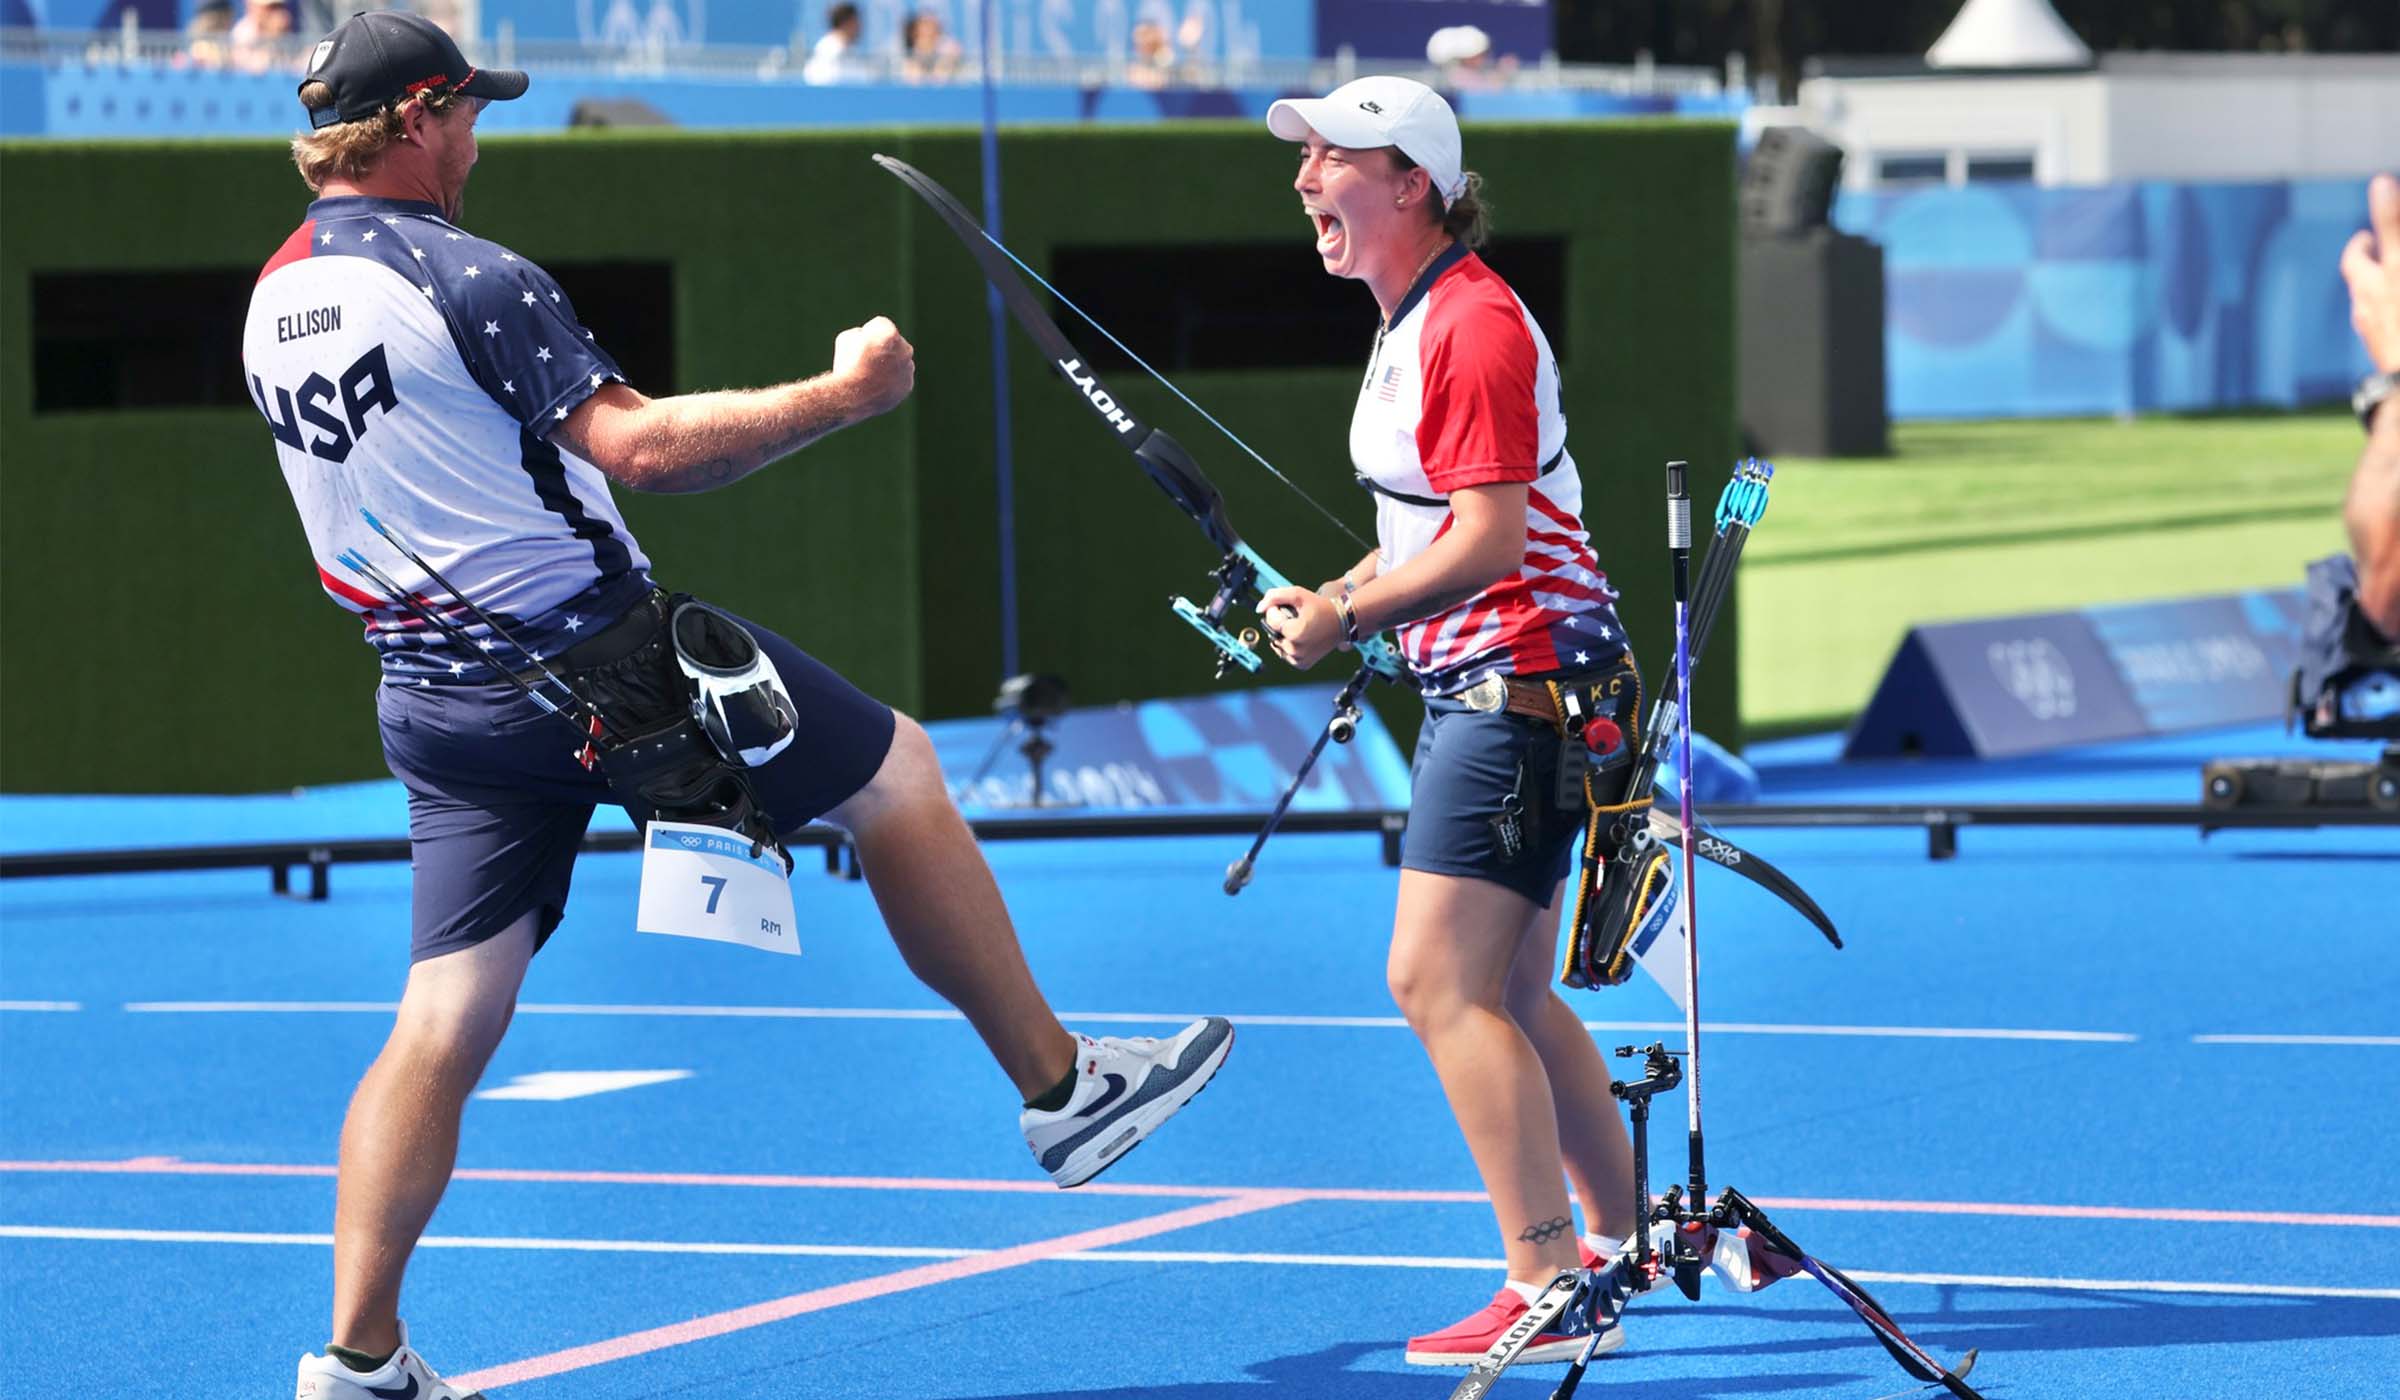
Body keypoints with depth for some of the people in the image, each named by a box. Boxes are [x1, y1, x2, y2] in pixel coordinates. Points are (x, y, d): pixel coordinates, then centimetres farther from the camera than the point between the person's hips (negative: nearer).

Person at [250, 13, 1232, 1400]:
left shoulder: (273, 302, 8)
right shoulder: (461, 276, -17)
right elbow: (642, 445, -21)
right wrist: (843, 394, -13)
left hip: (432, 699, 7)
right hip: (592, 653, -7)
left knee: (448, 1018, 8)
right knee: (897, 769, 9)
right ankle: (1060, 1087, 16)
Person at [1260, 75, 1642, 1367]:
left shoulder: (1473, 326, -18)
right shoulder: (1411, 323, 14)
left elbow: (1487, 542, -23)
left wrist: (1345, 619, -20)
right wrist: (1328, 599, 7)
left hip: (1522, 683, -11)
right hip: (1479, 686, 11)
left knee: (1438, 981, -14)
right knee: (1506, 994, 16)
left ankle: (1551, 1291, -15)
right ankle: (1624, 1240, 28)